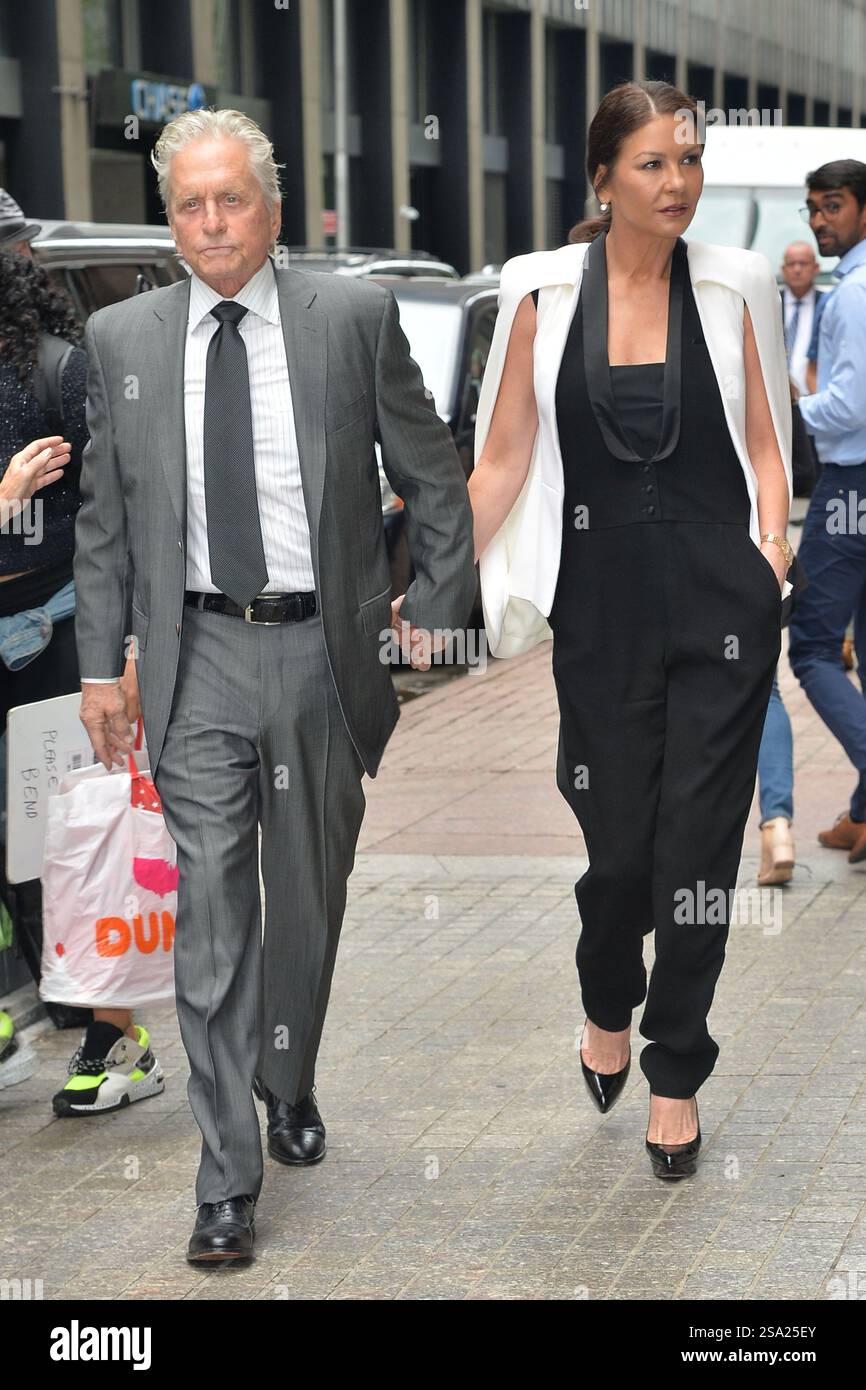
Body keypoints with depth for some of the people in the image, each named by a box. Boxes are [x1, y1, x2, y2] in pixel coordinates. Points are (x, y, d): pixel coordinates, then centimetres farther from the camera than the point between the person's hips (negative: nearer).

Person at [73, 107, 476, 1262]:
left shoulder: (354, 316, -2)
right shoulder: (122, 338, 3)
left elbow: (431, 471, 6)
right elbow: (104, 516, 8)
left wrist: (438, 601, 3)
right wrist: (101, 662, 5)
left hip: (322, 652, 0)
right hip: (196, 660, 0)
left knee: (308, 900, 14)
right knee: (213, 912, -4)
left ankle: (290, 1091, 38)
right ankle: (228, 1177, 0)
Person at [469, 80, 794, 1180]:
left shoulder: (730, 287, 2)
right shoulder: (544, 294, 0)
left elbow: (765, 441, 9)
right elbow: (503, 458, 3)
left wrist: (773, 546, -5)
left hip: (722, 603, 0)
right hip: (603, 603, 0)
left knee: (698, 843, 1)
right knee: (619, 843, 6)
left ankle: (676, 1074, 17)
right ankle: (608, 1007, 39)